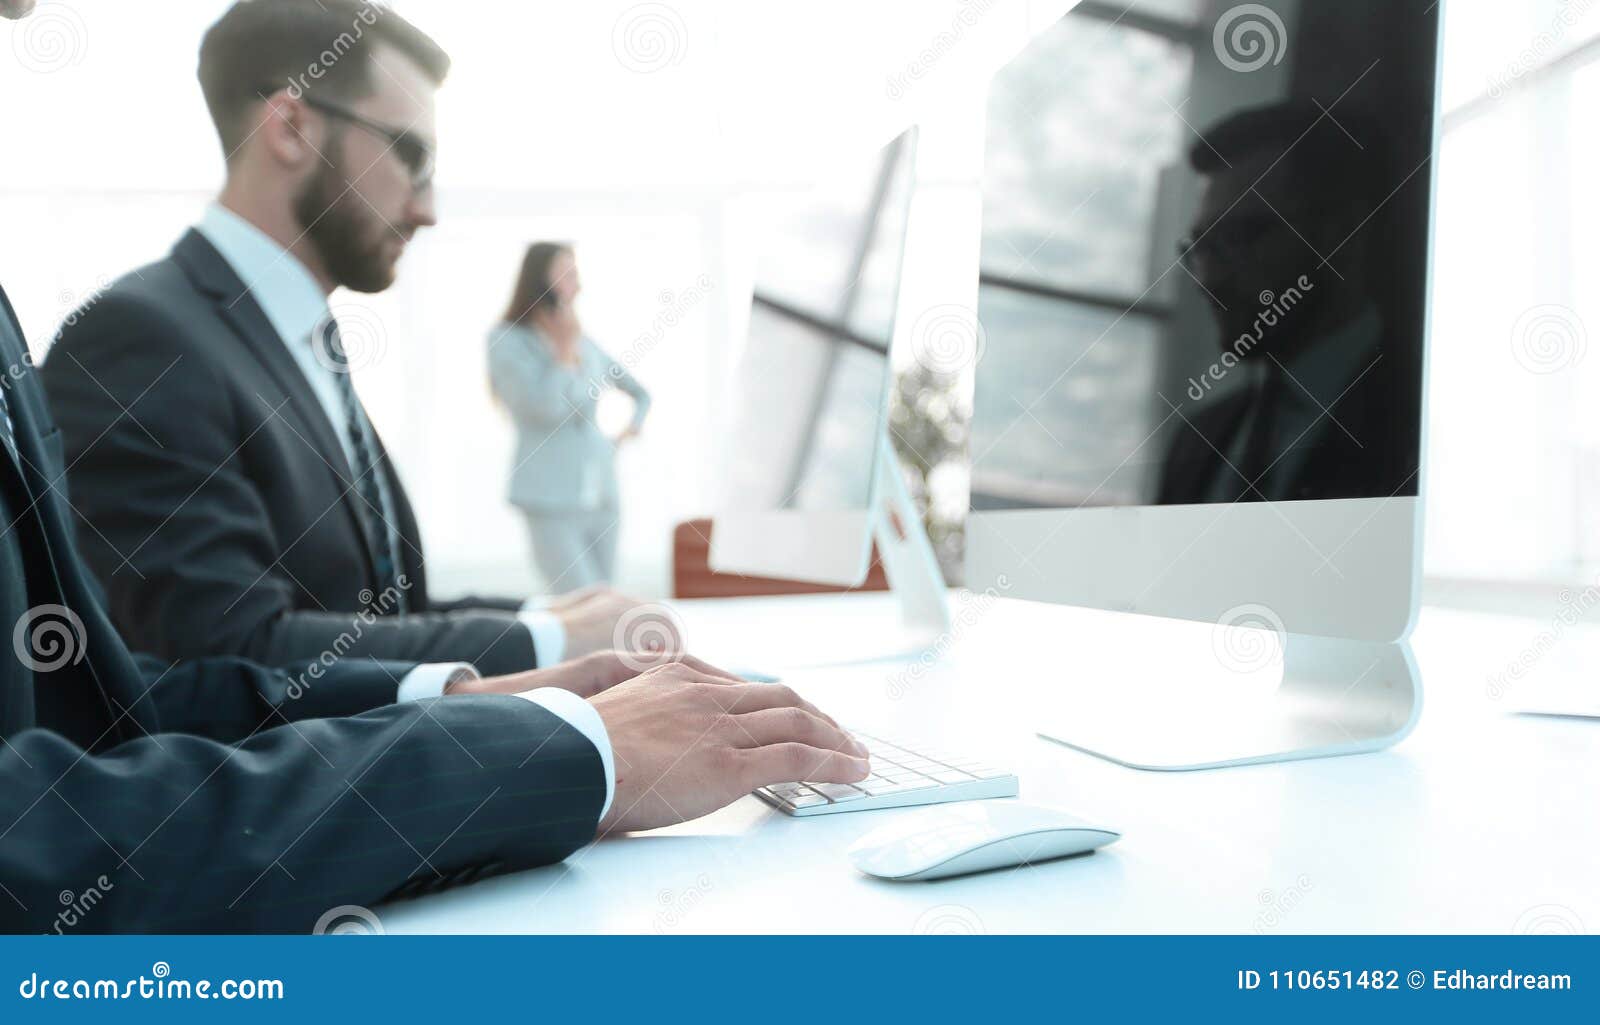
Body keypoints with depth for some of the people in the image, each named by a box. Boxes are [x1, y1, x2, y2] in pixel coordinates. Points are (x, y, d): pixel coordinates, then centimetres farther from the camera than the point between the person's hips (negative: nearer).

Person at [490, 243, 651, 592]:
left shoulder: (583, 343, 13)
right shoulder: (507, 340, -3)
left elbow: (641, 393, 25)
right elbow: (547, 408, -16)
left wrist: (633, 428, 8)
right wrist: (565, 348, -8)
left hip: (601, 495, 6)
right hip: (552, 500, -6)